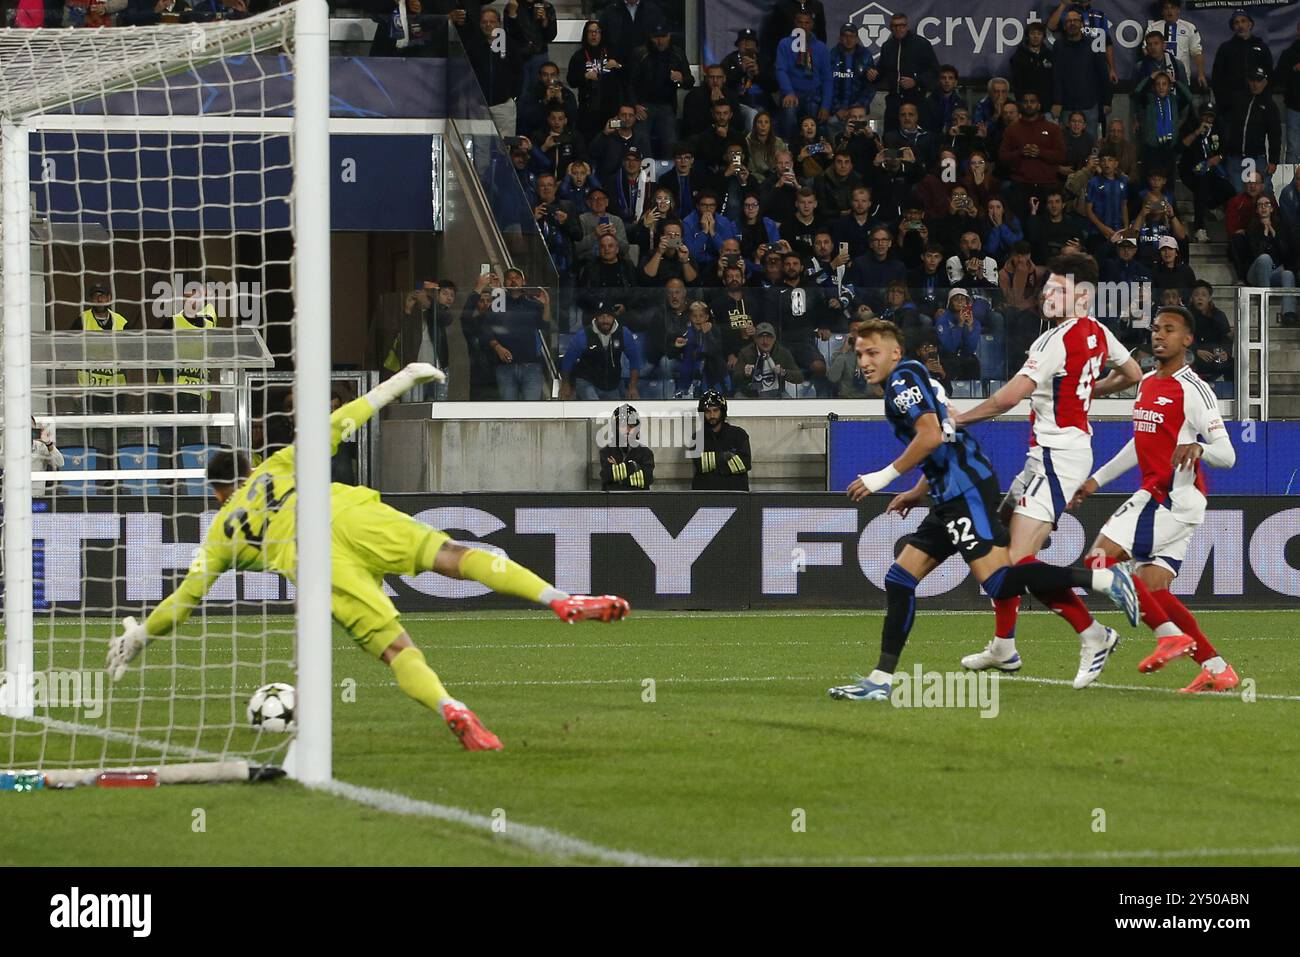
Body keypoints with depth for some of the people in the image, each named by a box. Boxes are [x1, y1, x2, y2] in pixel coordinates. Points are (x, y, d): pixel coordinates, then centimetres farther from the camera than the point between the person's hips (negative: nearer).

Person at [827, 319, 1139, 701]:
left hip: (967, 490, -11)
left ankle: (1102, 579, -16)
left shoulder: (903, 377, -5)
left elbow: (931, 437, -18)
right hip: (952, 497, 11)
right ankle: (881, 680, 8)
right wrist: (917, 493, 28)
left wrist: (884, 477, -12)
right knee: (899, 579, 8)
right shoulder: (910, 383, 24)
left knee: (998, 581, -19)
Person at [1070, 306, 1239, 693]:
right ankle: (1217, 670, 5)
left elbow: (1227, 455, -14)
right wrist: (1097, 480, 30)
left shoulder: (1192, 390, -11)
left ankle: (1171, 635, -11)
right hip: (1156, 495, 9)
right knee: (1153, 590, 4)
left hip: (1174, 498, -9)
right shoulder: (1147, 383, 16)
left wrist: (1198, 447, -35)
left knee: (1100, 559, -14)